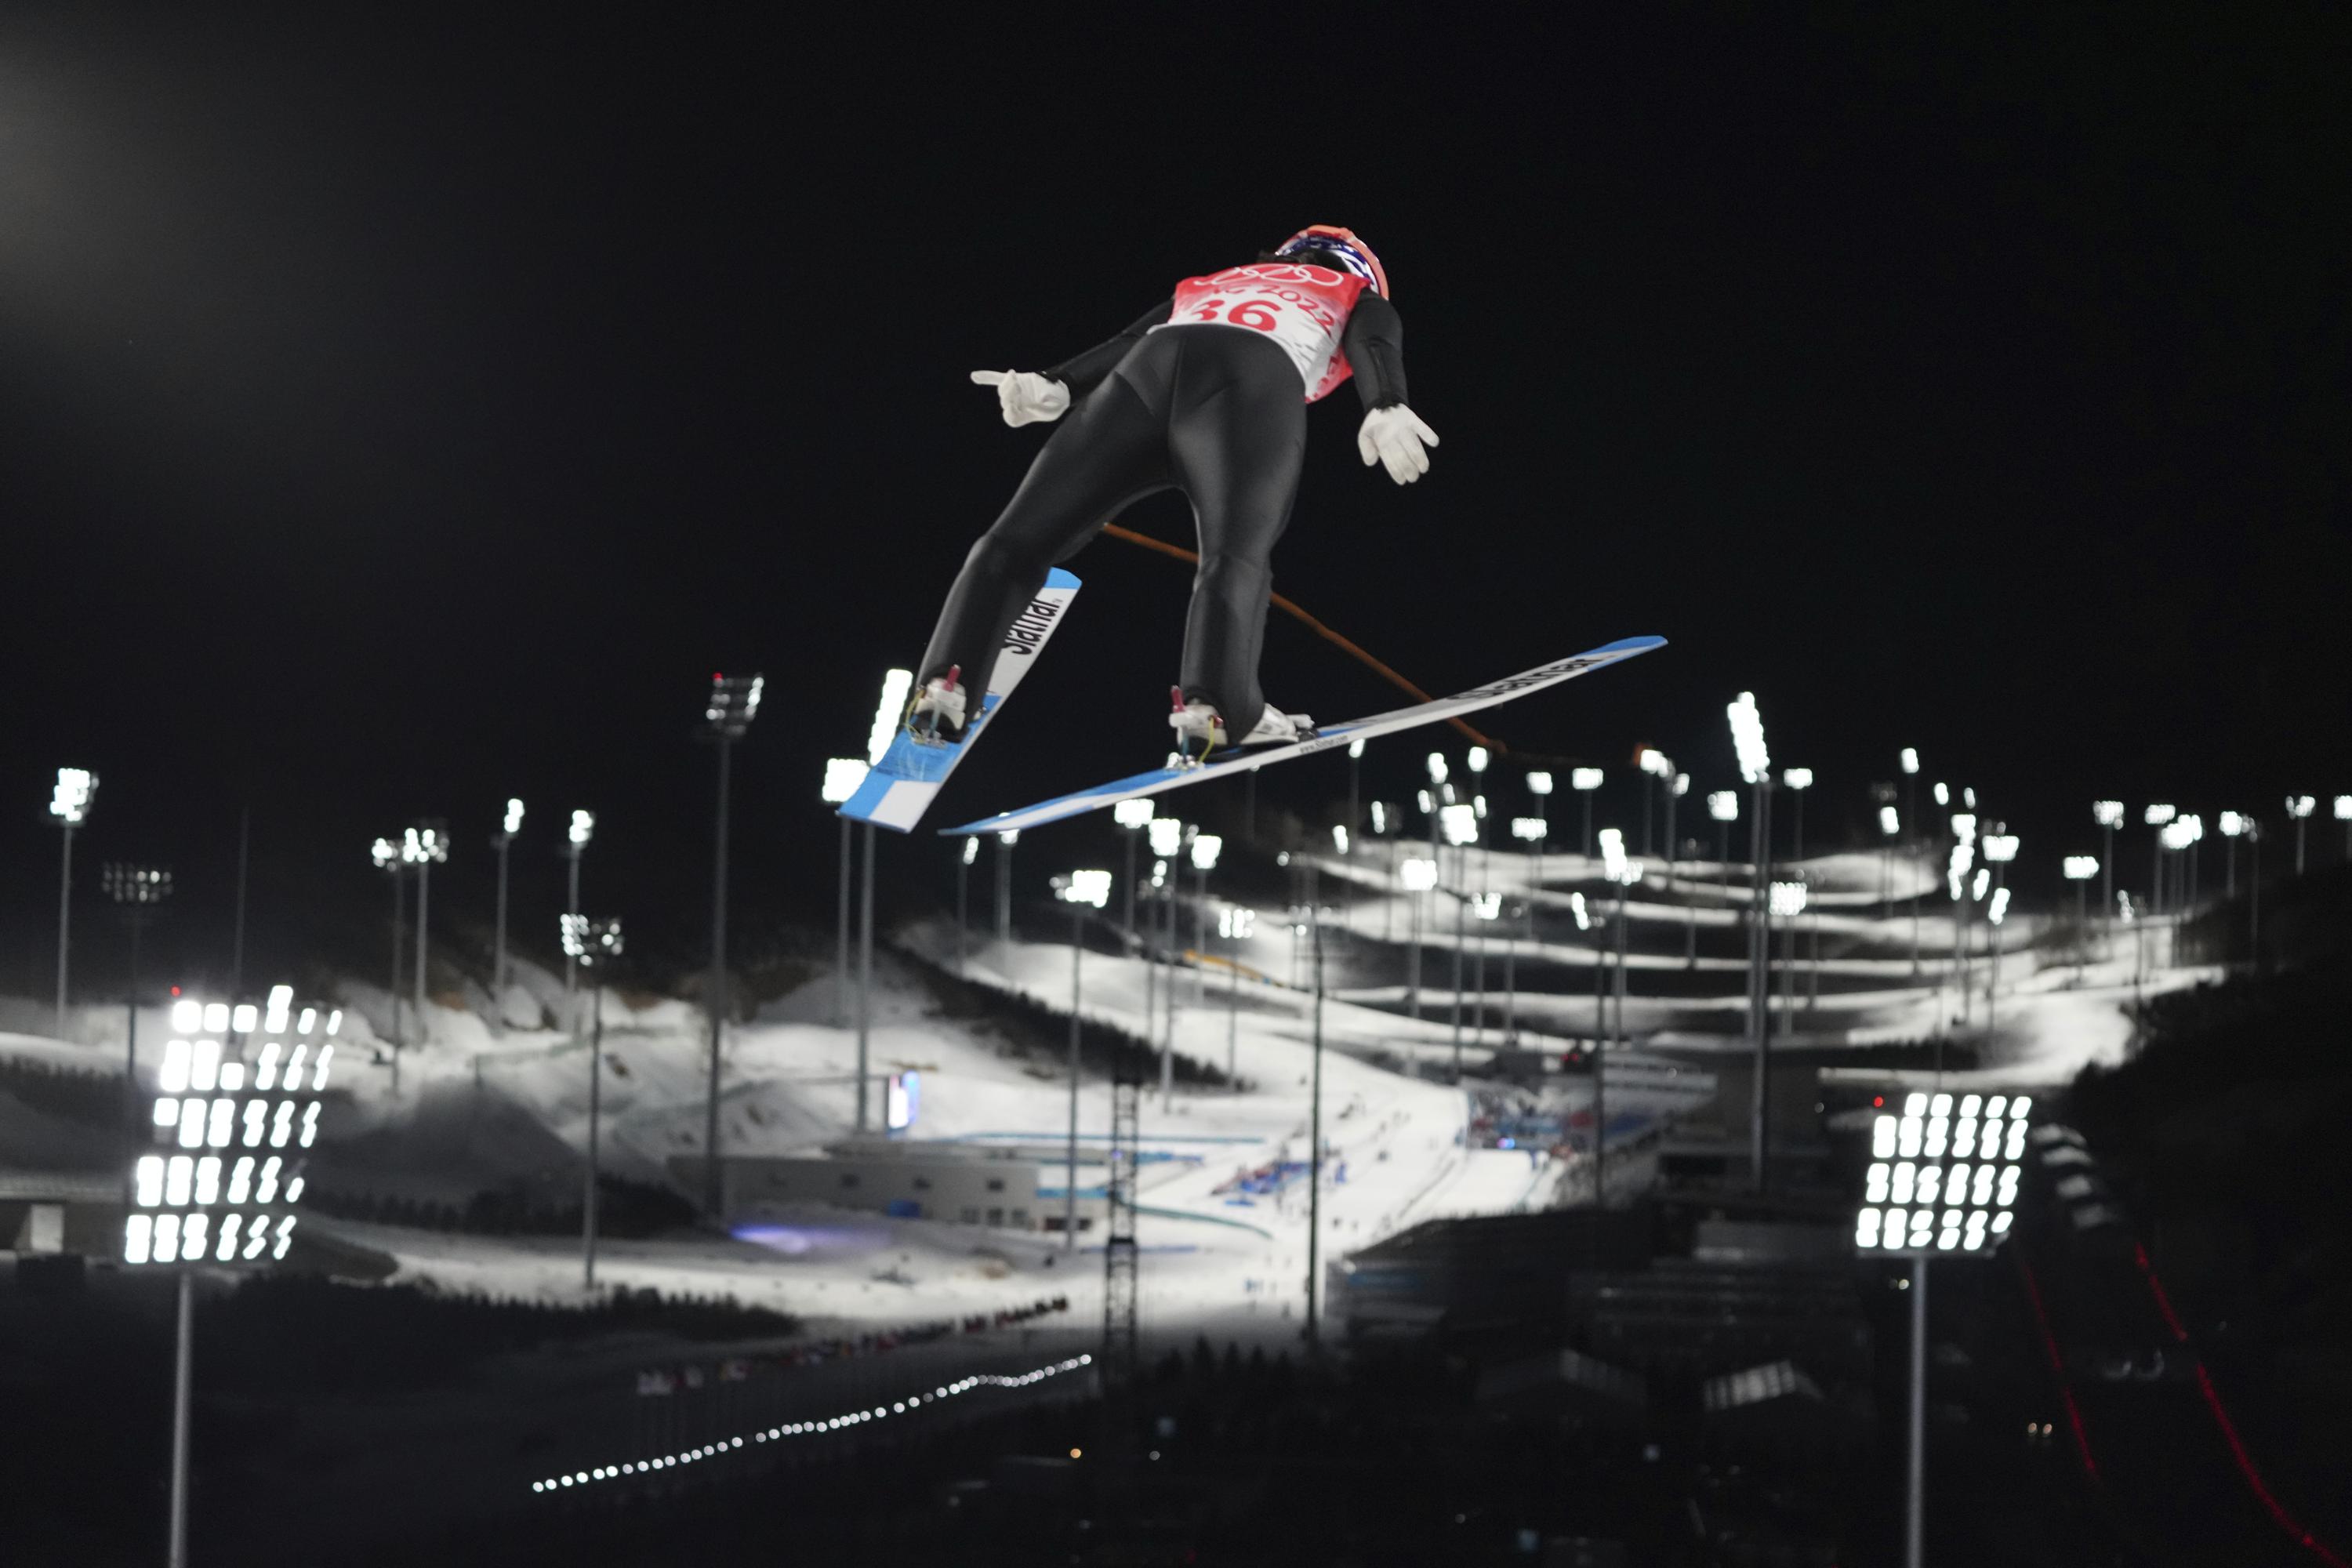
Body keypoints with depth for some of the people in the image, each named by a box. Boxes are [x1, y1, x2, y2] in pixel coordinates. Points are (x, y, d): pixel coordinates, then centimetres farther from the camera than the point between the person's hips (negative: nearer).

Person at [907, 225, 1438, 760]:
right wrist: (1385, 409, -8)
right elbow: (1375, 344, 11)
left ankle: (944, 683, -14)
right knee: (1236, 552, -21)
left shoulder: (1206, 286, 44)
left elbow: (1128, 341, 26)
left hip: (1150, 370, 3)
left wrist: (1054, 387, 11)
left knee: (1019, 541, 4)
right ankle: (1214, 704, -44)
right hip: (1257, 382, -3)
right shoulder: (1359, 298, 35)